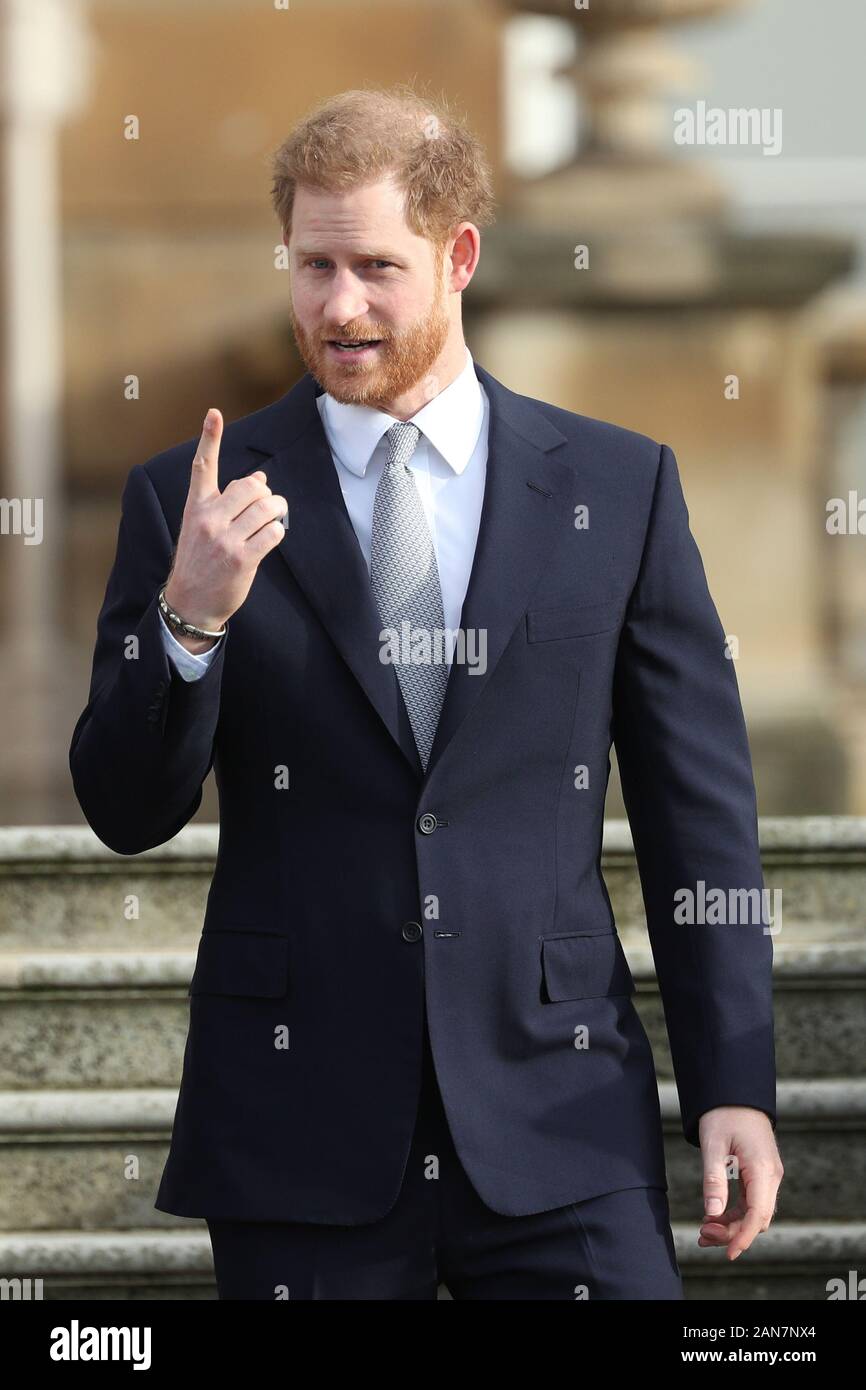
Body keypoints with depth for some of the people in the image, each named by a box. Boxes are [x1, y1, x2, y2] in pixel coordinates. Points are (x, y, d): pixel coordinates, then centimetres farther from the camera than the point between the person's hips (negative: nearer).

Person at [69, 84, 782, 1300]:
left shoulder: (619, 487, 6)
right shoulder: (194, 499, 3)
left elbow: (699, 809, 7)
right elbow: (126, 812, 0)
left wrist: (735, 1085, 2)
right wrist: (191, 619, -17)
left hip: (558, 1110, 0)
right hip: (299, 1141, 0)